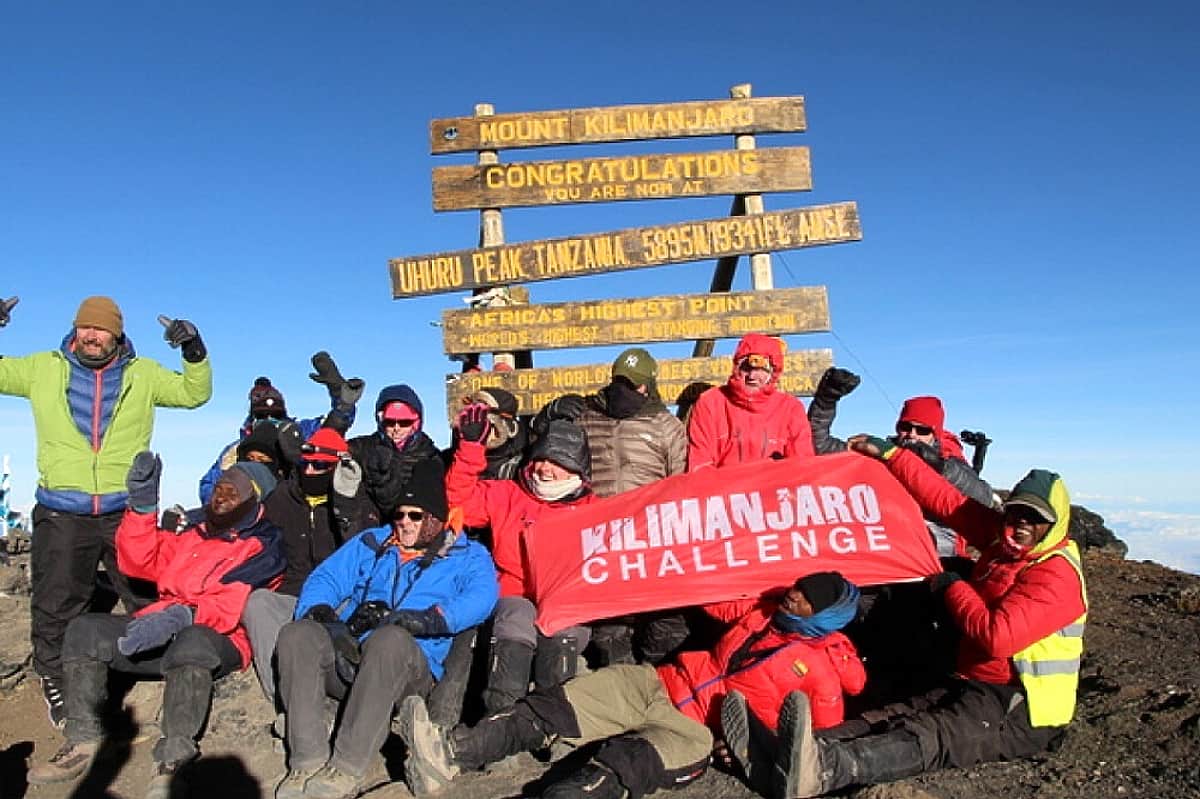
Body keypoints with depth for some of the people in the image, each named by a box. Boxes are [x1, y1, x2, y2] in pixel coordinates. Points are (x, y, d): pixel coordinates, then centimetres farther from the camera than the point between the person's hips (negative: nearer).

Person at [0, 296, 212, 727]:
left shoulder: (142, 374, 6)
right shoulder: (44, 368, 7)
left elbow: (194, 393, 6)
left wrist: (194, 350, -10)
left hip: (127, 512, 0)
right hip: (61, 513, 0)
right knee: (55, 606, 10)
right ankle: (56, 684, 29)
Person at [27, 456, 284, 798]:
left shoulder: (263, 548, 0)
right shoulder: (192, 536, 22)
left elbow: (238, 601, -15)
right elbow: (139, 561, 15)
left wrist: (185, 615, -32)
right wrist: (143, 504, 3)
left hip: (217, 639, -7)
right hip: (161, 633, 7)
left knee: (193, 641, -39)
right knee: (86, 630, -8)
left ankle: (173, 758, -36)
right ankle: (83, 741, -8)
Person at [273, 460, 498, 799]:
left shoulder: (467, 555, 13)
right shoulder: (370, 543, 27)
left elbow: (481, 599, -7)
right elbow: (324, 578, 16)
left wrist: (417, 619, -21)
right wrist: (324, 618, -8)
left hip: (411, 668, -4)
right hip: (346, 657, 4)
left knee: (391, 638, -37)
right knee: (296, 634, -24)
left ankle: (346, 770, -31)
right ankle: (307, 763, -26)